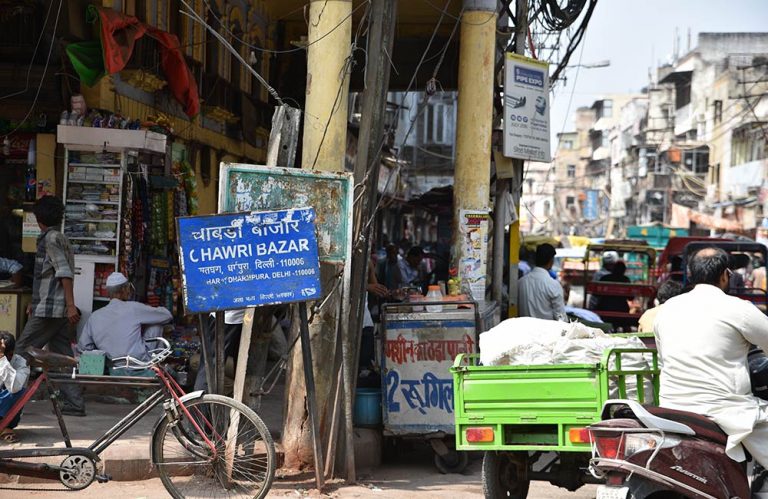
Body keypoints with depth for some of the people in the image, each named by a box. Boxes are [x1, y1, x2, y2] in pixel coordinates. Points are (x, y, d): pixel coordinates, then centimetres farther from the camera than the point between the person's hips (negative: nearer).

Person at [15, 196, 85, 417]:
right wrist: (36, 304, 33)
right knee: (63, 355, 7)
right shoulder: (60, 238, 19)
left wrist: (71, 305, -24)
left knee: (22, 350, -3)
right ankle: (74, 403, 4)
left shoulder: (50, 239, -10)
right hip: (60, 310, 9)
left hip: (49, 309, -9)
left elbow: (65, 273, -18)